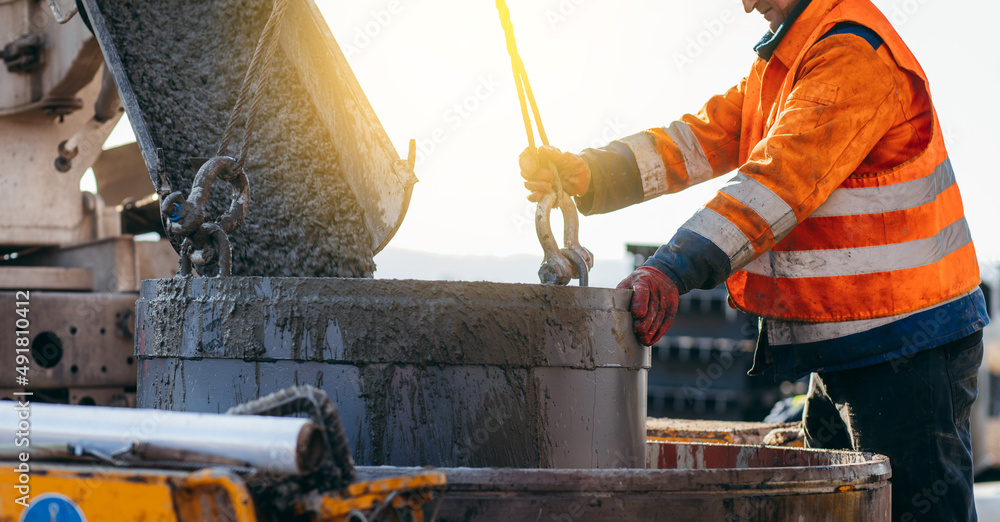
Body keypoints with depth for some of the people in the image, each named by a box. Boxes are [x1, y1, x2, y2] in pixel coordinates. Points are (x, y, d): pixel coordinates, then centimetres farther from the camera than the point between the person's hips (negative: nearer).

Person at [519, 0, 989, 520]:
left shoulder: (856, 56, -17)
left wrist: (672, 268, -35)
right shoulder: (780, 62, 16)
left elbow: (780, 180, -27)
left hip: (907, 346, -10)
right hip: (842, 351, 10)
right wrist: (584, 174, -11)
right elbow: (702, 137, 5)